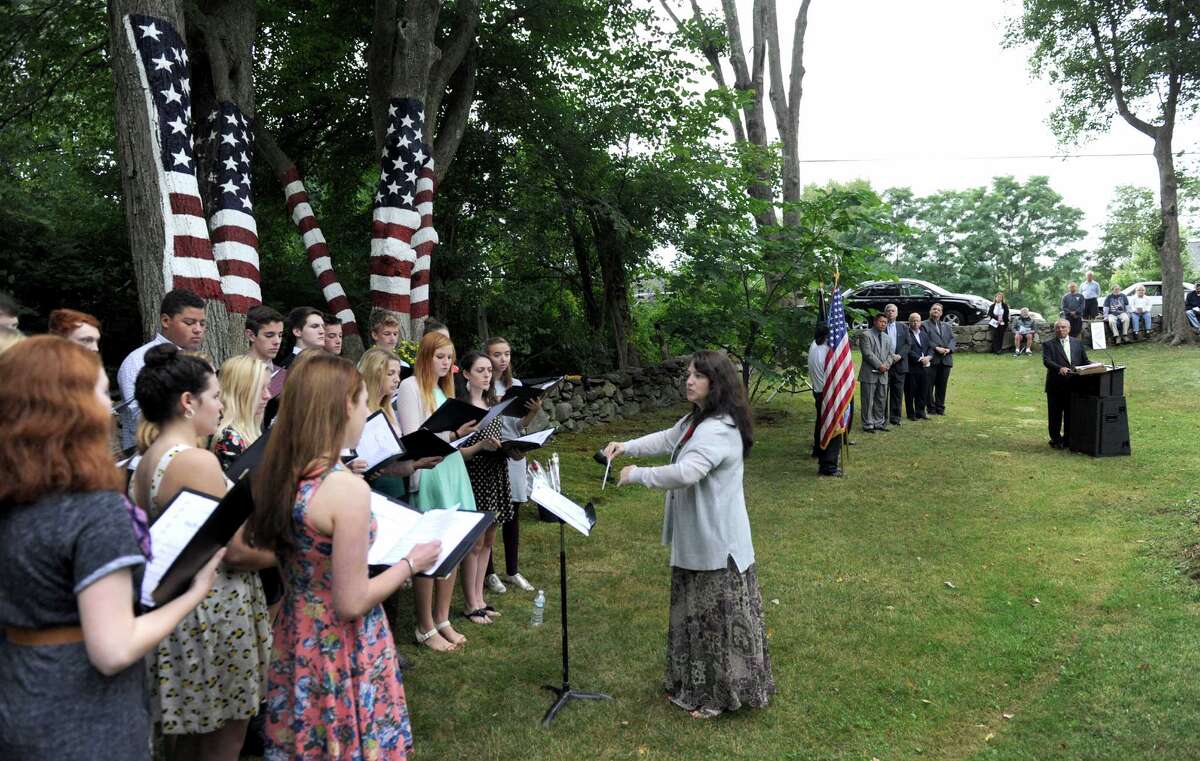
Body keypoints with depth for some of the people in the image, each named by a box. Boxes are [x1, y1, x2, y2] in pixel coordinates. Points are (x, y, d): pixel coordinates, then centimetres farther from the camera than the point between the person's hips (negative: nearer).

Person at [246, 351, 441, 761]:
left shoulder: (275, 475, -4)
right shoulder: (348, 488, -27)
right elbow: (351, 603, -23)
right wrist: (411, 563, -9)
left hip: (295, 640, 7)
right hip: (342, 653, -7)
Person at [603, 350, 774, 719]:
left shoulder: (719, 430, -25)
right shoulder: (696, 420, 9)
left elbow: (685, 472, -35)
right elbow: (666, 440, 21)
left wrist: (637, 474, -22)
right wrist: (627, 446, 6)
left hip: (717, 542, -11)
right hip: (696, 538, 11)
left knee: (717, 616, 4)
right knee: (696, 611, 21)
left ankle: (721, 693, 20)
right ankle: (698, 683, 37)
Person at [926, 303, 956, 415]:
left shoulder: (947, 326, 21)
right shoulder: (924, 325, 2)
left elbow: (953, 339, 10)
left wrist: (949, 349, -9)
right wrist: (936, 348, -19)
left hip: (945, 359, 5)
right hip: (932, 359, -5)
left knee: (942, 386, 8)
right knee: (929, 386, -1)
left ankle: (940, 408, 15)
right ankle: (931, 407, 7)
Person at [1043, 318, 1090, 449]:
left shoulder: (1078, 343, 13)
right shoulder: (1048, 344, 1)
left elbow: (1085, 361, 14)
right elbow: (1046, 361, -13)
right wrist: (1060, 368, -29)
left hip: (1074, 384, 3)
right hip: (1056, 384, -3)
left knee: (1071, 413, 8)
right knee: (1055, 414, 4)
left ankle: (1069, 439, 18)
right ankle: (1056, 439, 15)